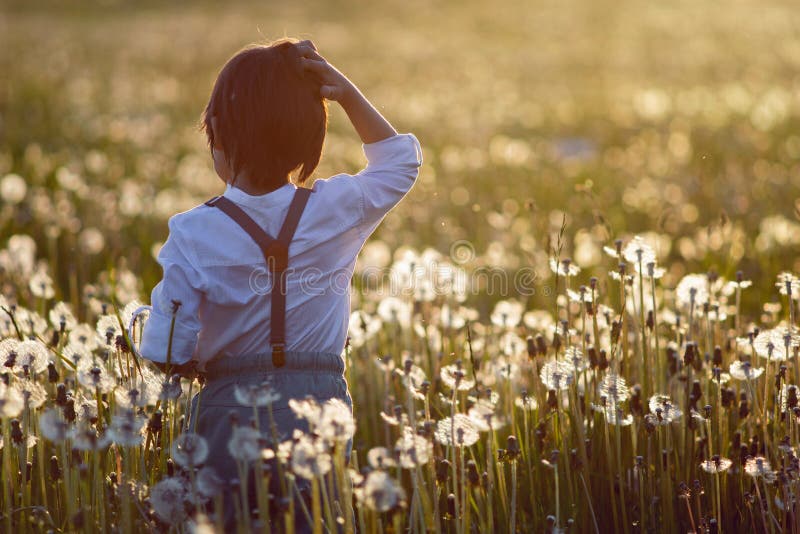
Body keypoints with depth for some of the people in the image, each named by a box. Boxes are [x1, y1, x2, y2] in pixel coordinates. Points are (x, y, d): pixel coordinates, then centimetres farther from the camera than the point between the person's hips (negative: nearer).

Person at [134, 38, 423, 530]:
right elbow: (400, 160, 17)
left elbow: (170, 355, -10)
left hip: (231, 413, -2)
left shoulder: (194, 234, -10)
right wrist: (347, 93, 9)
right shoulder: (338, 211, -4)